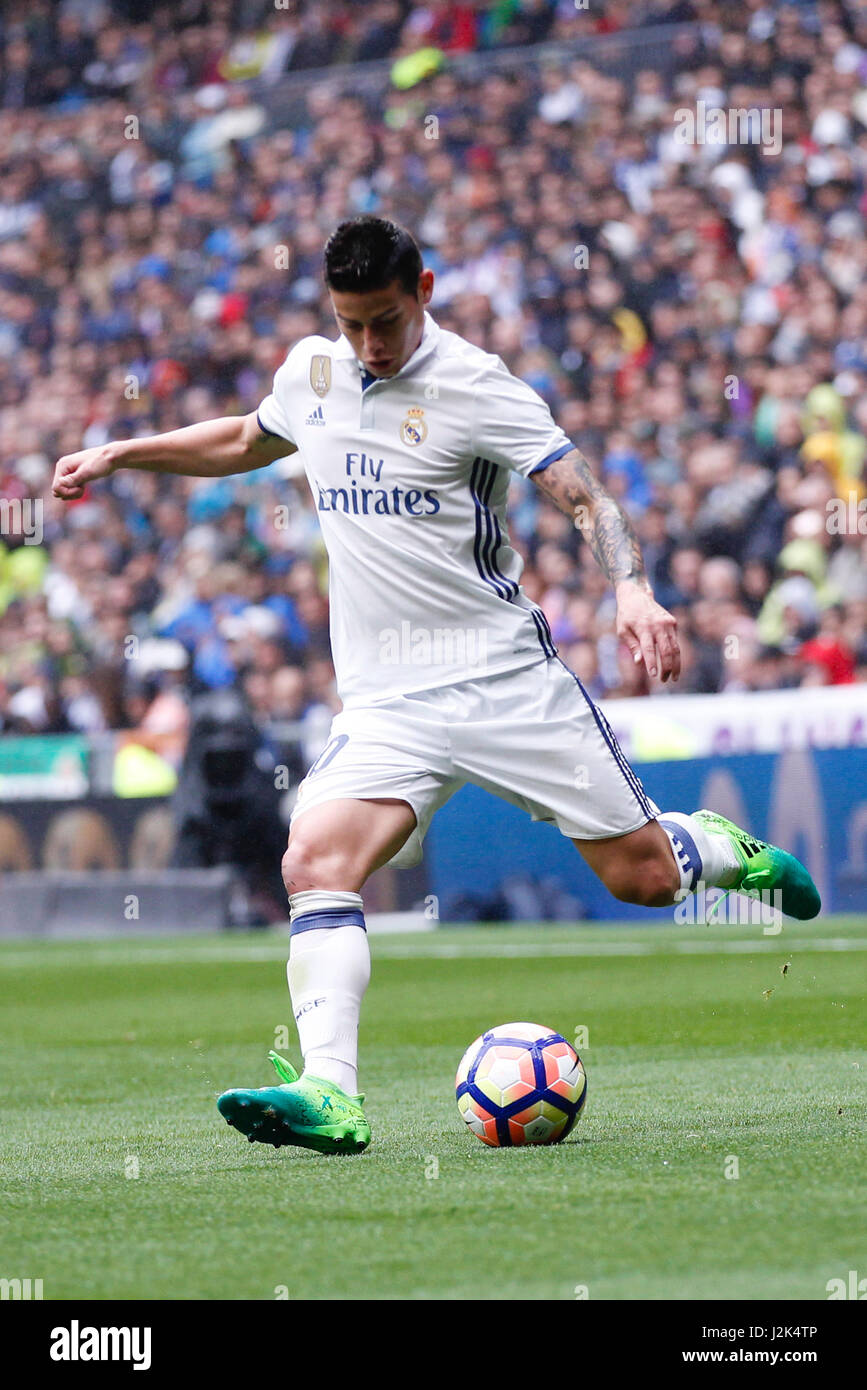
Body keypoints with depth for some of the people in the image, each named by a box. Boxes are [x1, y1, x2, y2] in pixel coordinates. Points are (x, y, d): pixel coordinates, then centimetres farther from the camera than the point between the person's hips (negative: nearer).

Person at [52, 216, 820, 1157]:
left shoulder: (474, 384, -8)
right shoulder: (311, 372, 9)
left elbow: (584, 497, -13)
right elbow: (244, 443, 31)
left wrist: (632, 590, -31)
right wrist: (118, 454, 28)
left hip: (509, 677, -4)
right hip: (387, 701, 4)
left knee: (643, 876, 0)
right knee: (315, 861, -22)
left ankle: (729, 851, 36)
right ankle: (329, 1096, -28)